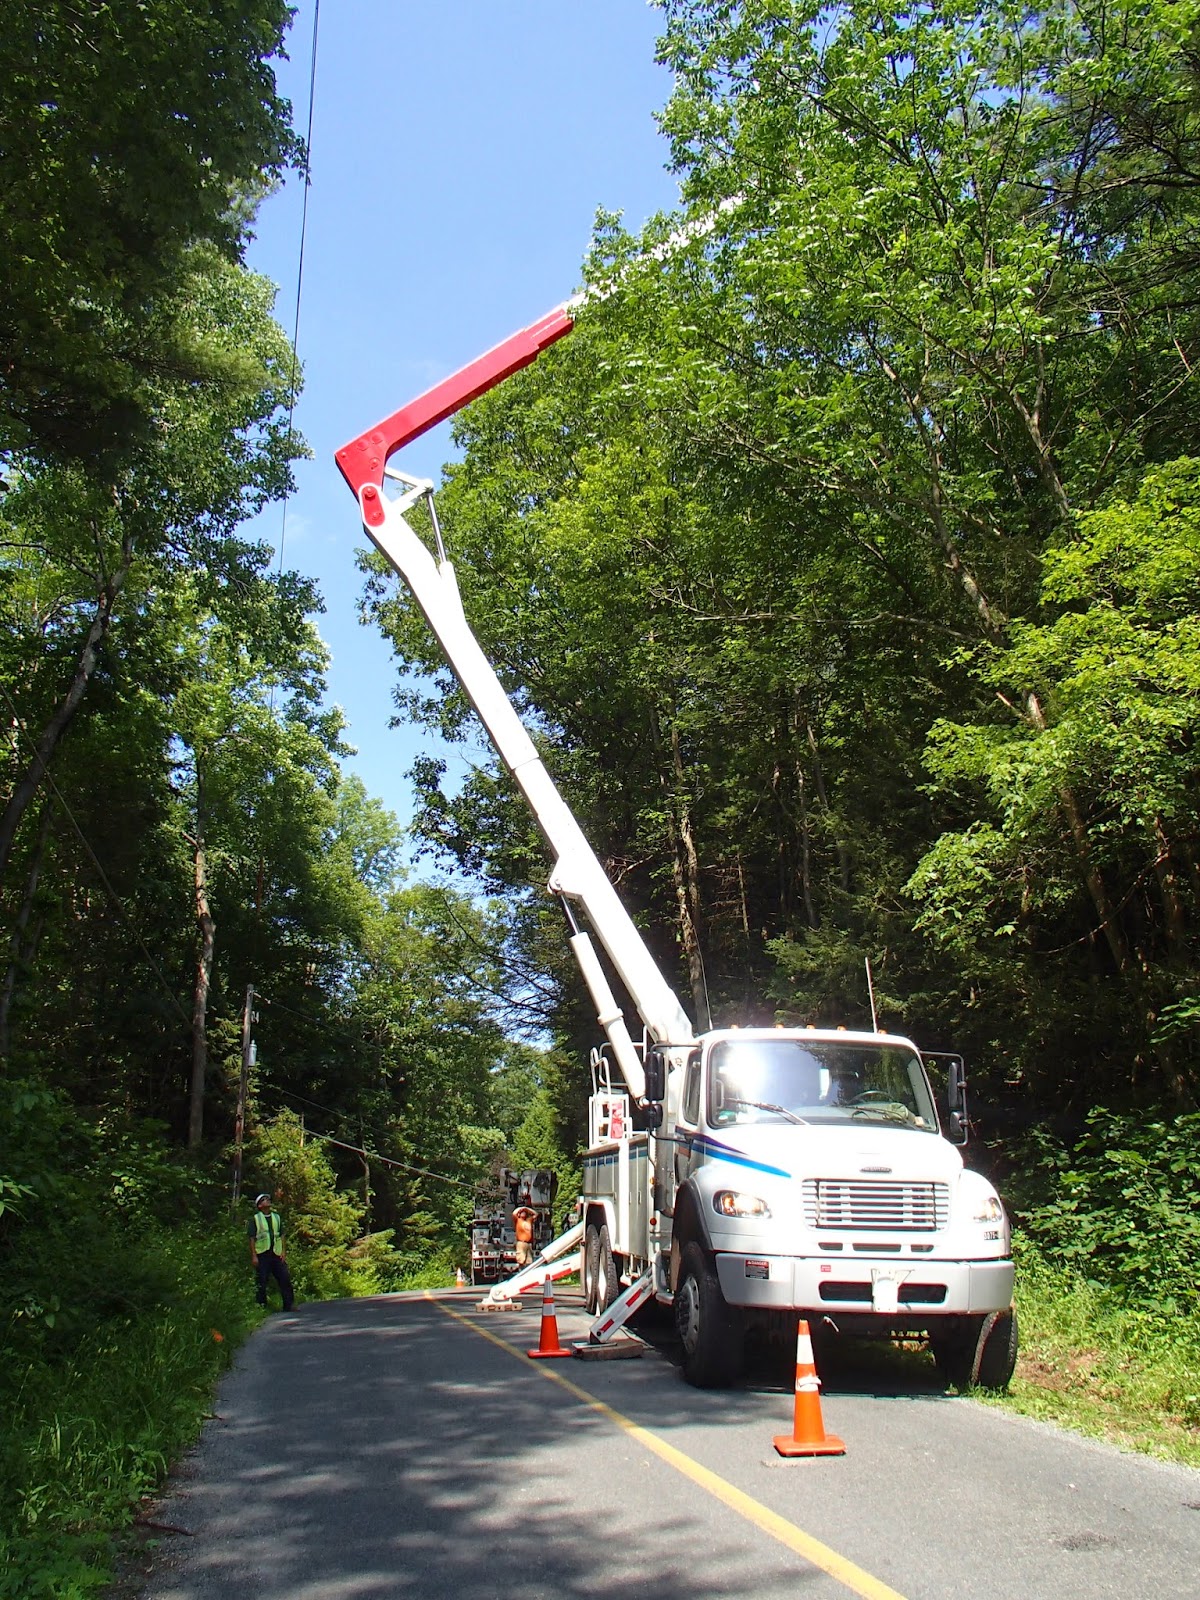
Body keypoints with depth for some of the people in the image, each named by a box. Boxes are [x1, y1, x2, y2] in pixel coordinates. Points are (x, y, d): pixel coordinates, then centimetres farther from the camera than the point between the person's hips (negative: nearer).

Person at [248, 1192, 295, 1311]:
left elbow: (282, 1236, 14)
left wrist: (284, 1252, 4)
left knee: (285, 1279, -2)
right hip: (262, 1255, -3)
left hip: (276, 1254, 3)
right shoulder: (255, 1219, 3)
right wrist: (254, 1256, -9)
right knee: (262, 1283, 0)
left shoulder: (277, 1217, 16)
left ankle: (289, 1307, 5)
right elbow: (252, 1239, -2)